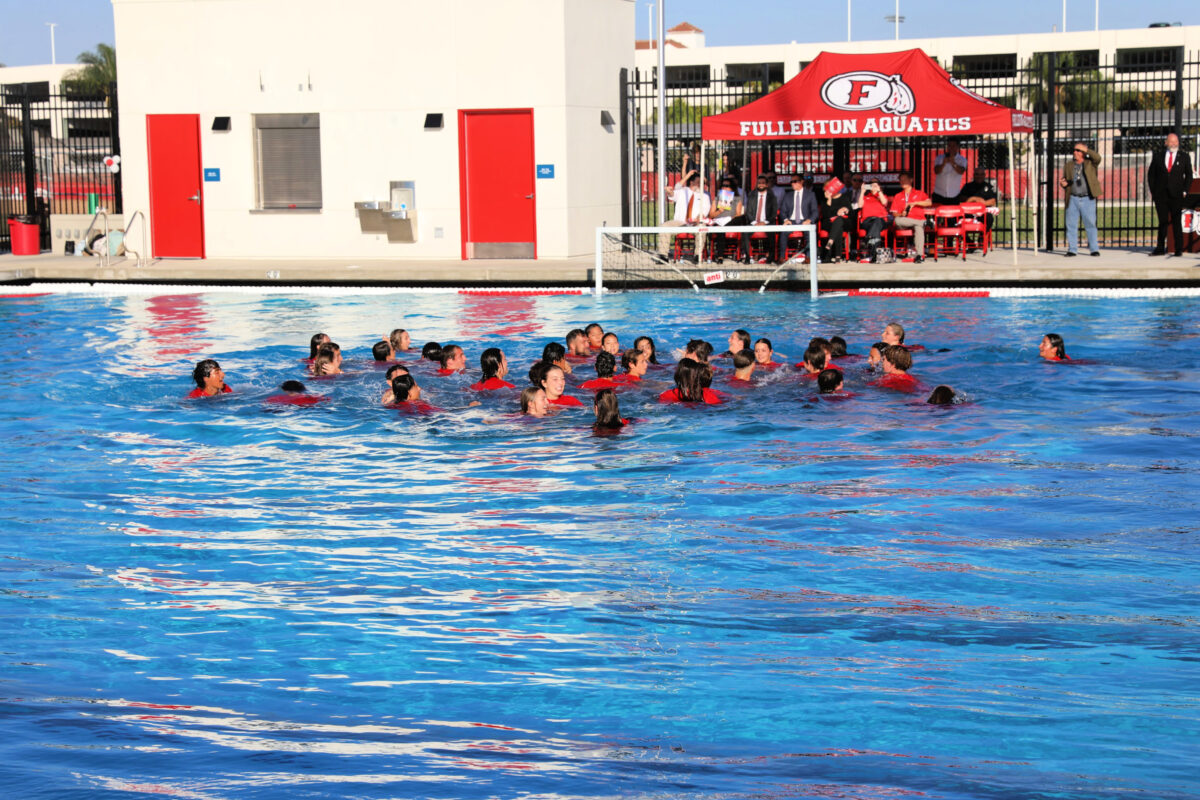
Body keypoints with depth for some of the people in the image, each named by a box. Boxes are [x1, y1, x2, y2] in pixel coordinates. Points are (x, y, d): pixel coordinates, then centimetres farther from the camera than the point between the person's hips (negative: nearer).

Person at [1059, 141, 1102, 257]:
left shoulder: (1090, 163, 5)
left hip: (1087, 199, -3)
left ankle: (1094, 249, 4)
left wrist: (1085, 150, -13)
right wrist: (1063, 183, -5)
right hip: (1073, 199, 3)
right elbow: (1065, 181, 18)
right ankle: (1072, 249, 7)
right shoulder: (1068, 166, 13)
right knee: (1071, 225, 1)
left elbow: (1097, 158, -15)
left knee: (1090, 224, -2)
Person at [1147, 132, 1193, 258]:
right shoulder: (1157, 157, 10)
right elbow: (1151, 174, 11)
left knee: (1177, 222, 0)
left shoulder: (1184, 157, 9)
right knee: (1163, 221, 3)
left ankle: (1179, 249, 3)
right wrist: (1152, 191, 2)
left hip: (1176, 195, -1)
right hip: (1160, 195, 1)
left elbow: (1189, 175, 8)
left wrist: (1185, 191, -3)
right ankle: (1160, 248, 8)